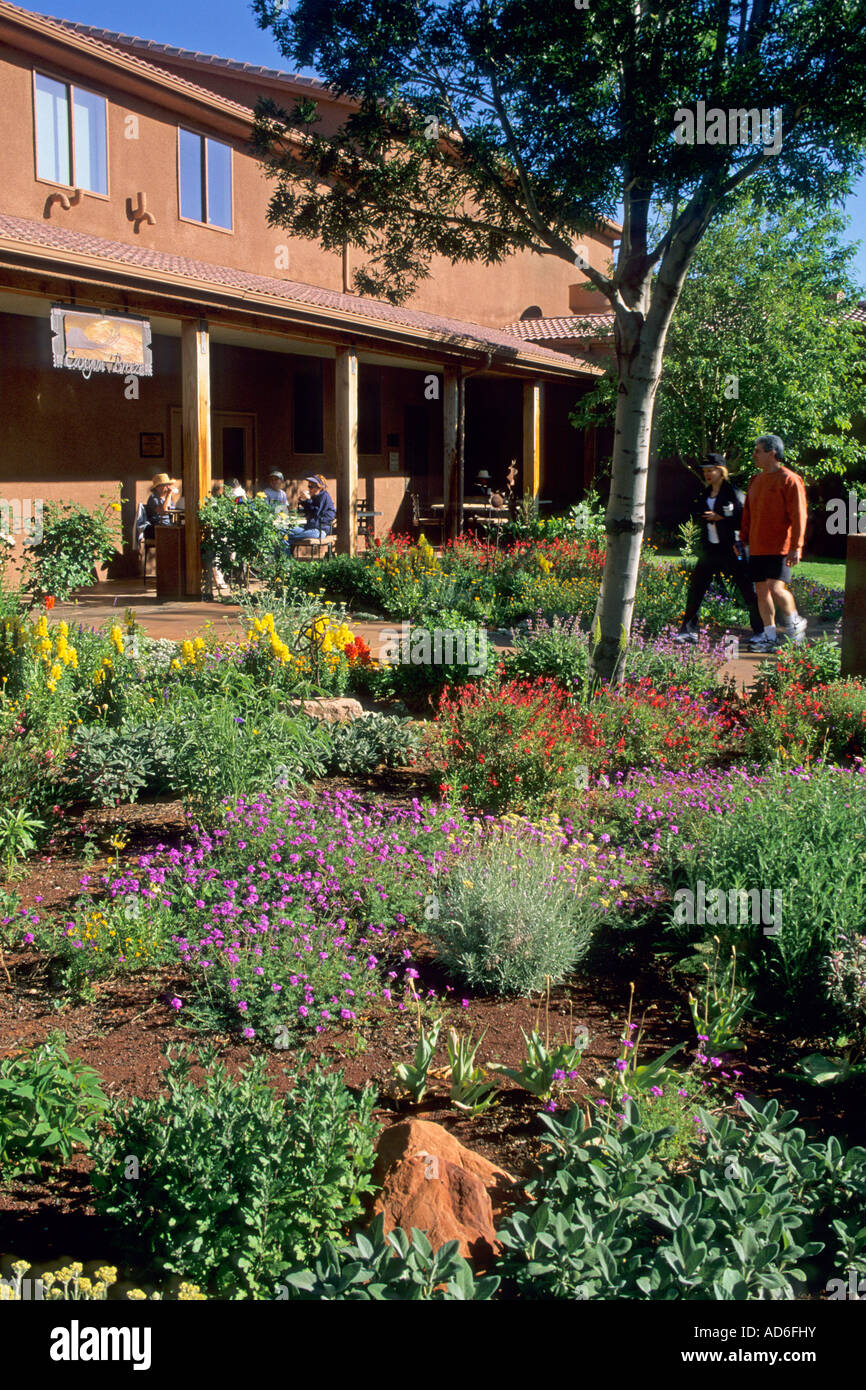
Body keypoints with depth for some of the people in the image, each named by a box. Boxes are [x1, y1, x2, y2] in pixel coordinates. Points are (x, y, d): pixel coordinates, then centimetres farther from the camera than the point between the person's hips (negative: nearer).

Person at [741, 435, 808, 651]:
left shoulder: (789, 480, -6)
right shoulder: (756, 480, 16)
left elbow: (798, 516, -11)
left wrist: (796, 547, -17)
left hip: (780, 548, -7)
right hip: (757, 548, 7)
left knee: (776, 587, -17)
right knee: (761, 590, 6)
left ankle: (795, 623, 7)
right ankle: (769, 635, 13)